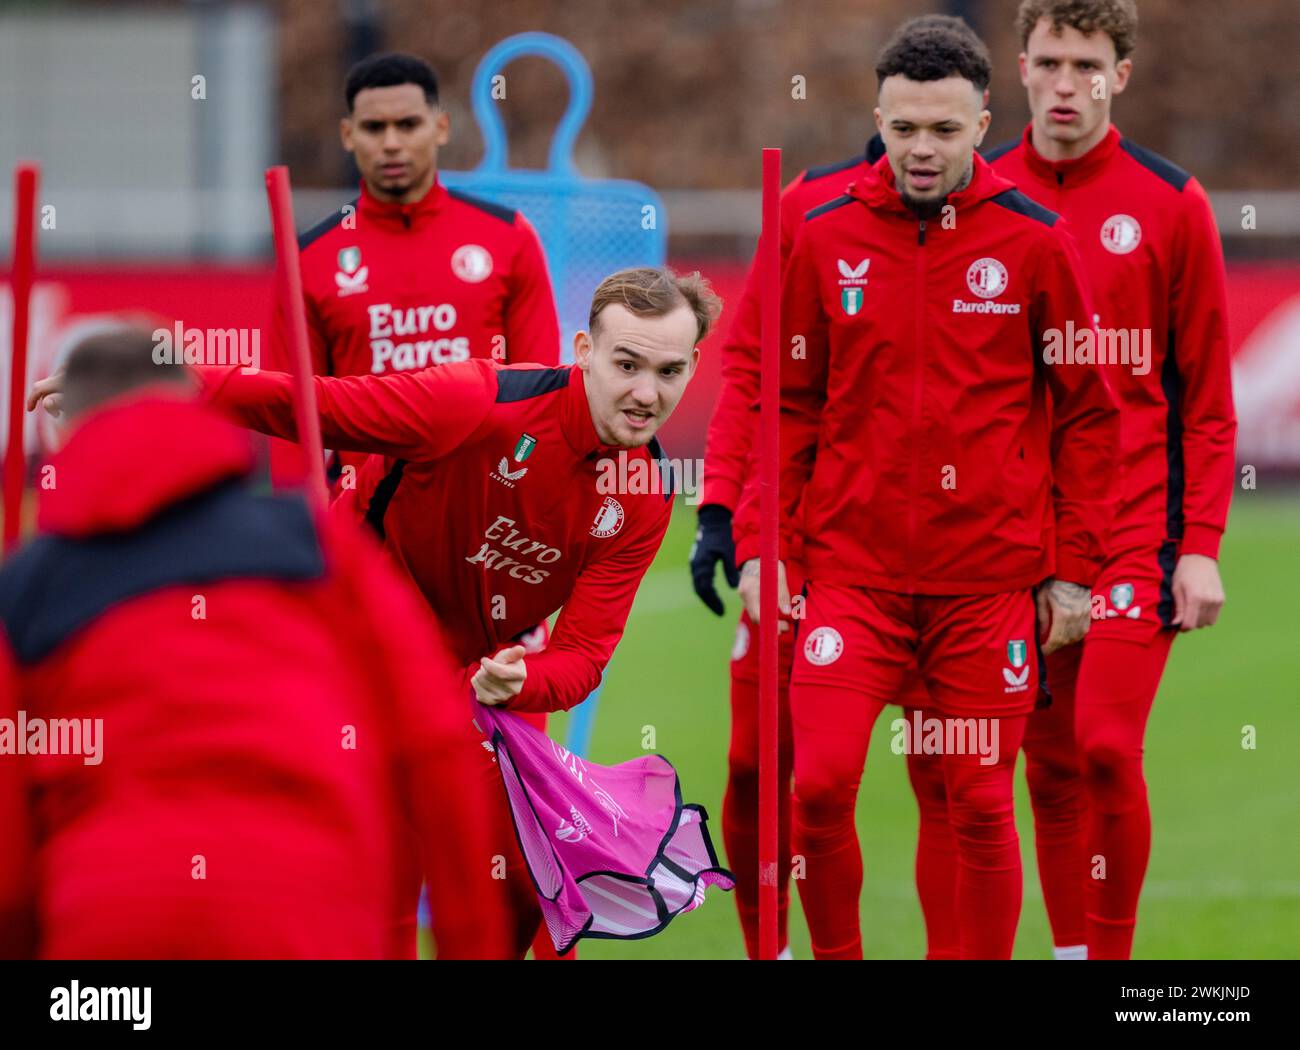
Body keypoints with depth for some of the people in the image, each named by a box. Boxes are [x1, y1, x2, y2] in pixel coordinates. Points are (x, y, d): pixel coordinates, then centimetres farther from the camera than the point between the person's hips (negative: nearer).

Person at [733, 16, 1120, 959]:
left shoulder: (1035, 242, 0)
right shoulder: (826, 238, 3)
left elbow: (1087, 413, 5)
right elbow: (788, 405, 10)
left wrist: (1073, 567, 1)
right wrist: (761, 545, 3)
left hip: (991, 578, -1)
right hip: (854, 570, 1)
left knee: (982, 804, 2)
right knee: (818, 784, -10)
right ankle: (836, 956, 9)